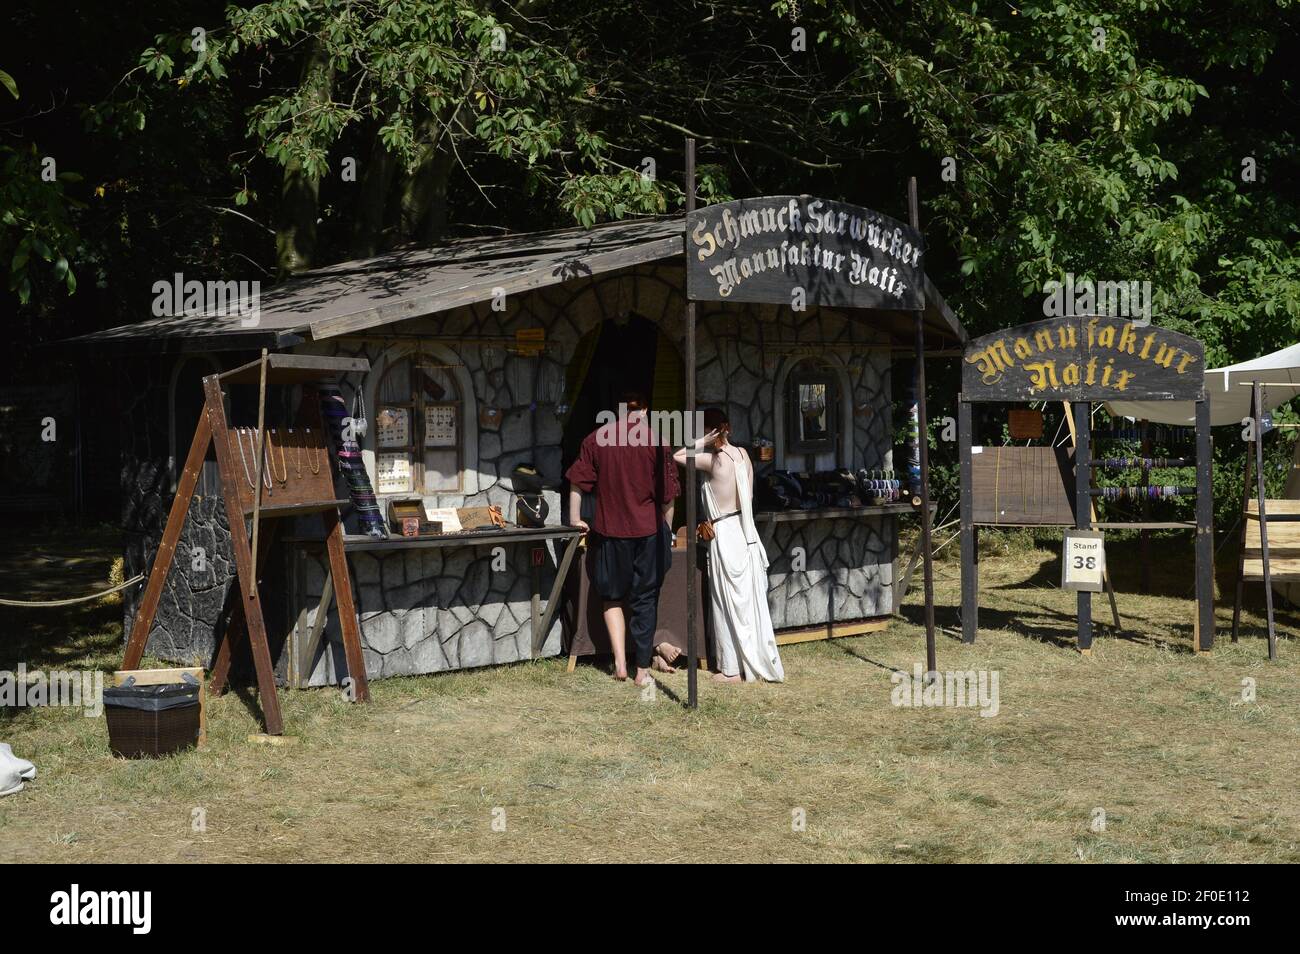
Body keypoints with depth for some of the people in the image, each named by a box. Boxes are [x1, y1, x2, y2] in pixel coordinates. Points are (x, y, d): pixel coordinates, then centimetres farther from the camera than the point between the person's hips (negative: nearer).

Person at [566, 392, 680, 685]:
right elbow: (668, 495, -1)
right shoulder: (655, 441, -4)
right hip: (649, 529, -1)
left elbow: (577, 482, 1)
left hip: (610, 530, 1)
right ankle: (643, 669, 9)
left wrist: (575, 519, 13)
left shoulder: (596, 439, 0)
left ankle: (620, 662, 4)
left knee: (613, 597, 16)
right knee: (645, 600, 8)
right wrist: (666, 530, 11)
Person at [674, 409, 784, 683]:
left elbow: (677, 457, -11)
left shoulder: (714, 460, -17)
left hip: (725, 535, -7)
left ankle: (732, 669, 8)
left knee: (730, 602, 1)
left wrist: (703, 442, -12)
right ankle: (759, 661, 20)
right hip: (746, 532, 7)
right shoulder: (742, 454, 4)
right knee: (751, 600, 13)